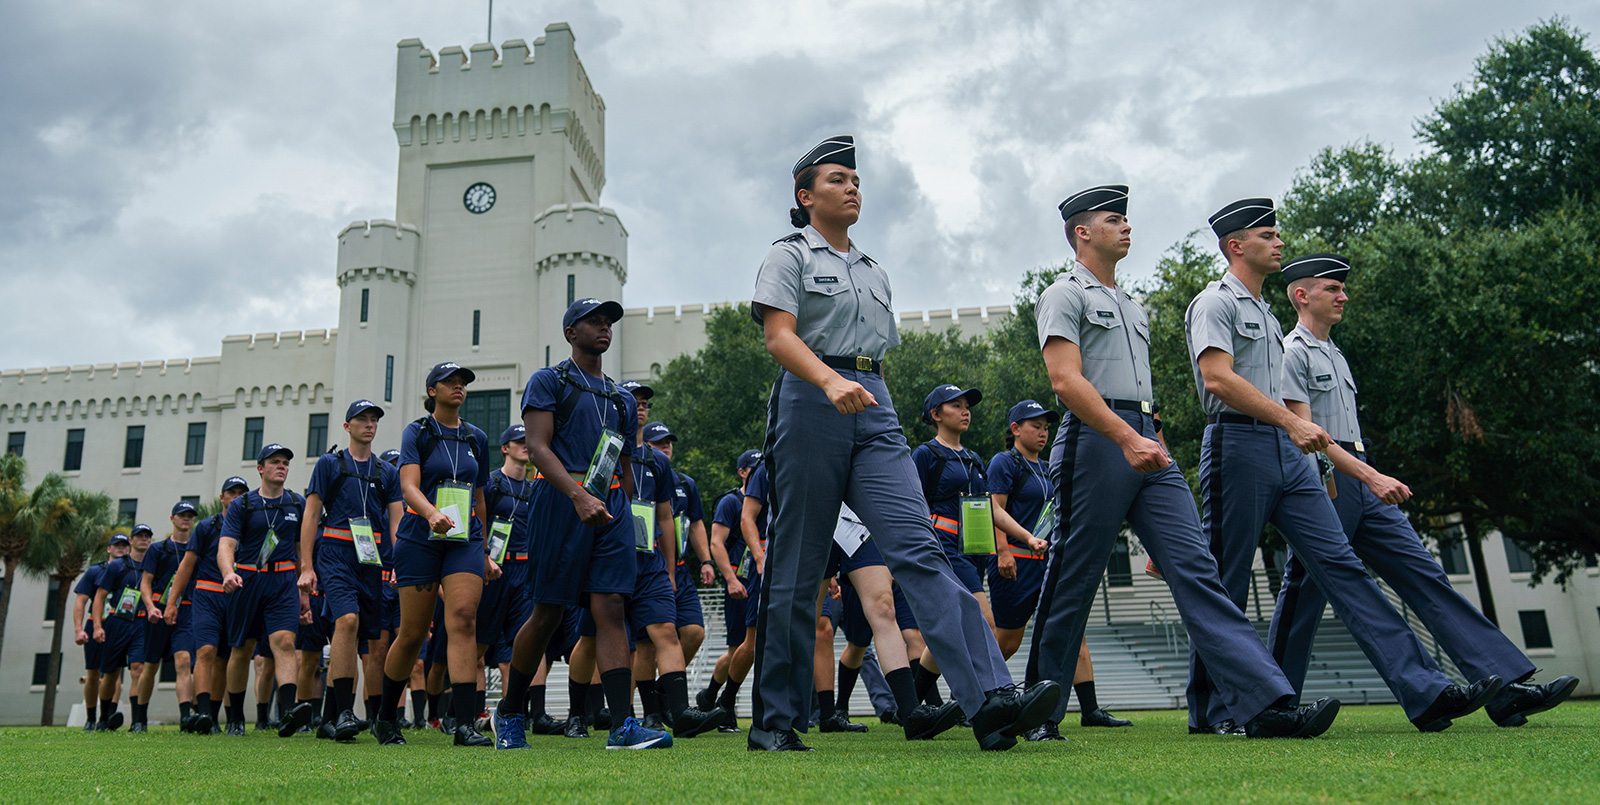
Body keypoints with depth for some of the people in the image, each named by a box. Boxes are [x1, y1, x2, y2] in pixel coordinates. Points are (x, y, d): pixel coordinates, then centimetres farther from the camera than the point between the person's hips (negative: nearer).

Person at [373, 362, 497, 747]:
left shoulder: (476, 438, 13)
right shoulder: (417, 432, 2)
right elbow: (409, 486, -12)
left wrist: (485, 552, 19)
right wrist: (432, 514, -33)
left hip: (465, 540, 3)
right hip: (419, 539, -2)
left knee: (463, 619, -16)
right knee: (412, 633, 3)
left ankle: (465, 724, -18)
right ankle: (386, 718, 24)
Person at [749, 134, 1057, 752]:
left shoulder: (875, 274, 27)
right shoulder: (789, 256, 8)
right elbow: (778, 334, -9)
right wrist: (831, 381, -27)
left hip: (873, 410, 5)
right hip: (809, 402, -4)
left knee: (917, 546, -12)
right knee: (796, 567, -2)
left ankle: (991, 699, -24)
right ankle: (776, 720, 9)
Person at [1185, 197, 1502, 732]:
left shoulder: (1264, 313, 25)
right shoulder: (1215, 303, -3)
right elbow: (1218, 378, -18)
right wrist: (1292, 421, -23)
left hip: (1288, 449, 9)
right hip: (1237, 445, -8)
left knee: (1340, 565, -1)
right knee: (1225, 584, -3)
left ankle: (1425, 692, -6)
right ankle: (1210, 710, 7)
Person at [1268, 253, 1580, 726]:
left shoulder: (1336, 356, 24)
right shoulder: (1292, 353, -5)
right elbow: (1305, 433, -15)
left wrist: (1376, 478, 21)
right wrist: (1372, 477, -21)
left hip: (1363, 487, 9)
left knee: (1424, 575, 0)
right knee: (1303, 594, -5)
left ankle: (1506, 687, -4)